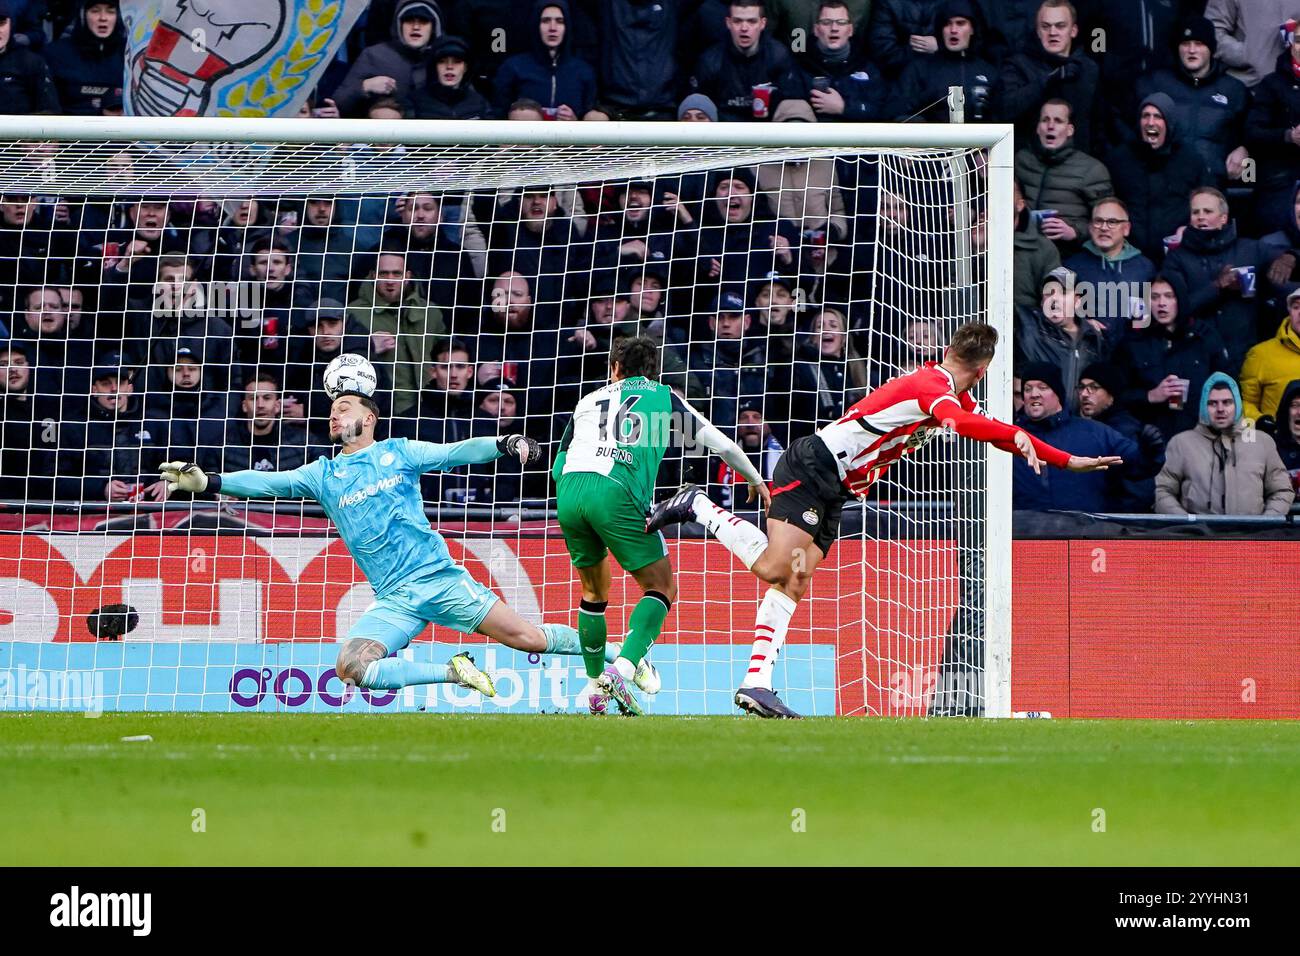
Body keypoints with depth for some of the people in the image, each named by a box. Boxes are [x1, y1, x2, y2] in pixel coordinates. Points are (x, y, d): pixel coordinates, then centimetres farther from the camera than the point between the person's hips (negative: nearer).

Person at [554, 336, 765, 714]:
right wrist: (755, 480, 43)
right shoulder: (662, 396, 22)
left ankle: (596, 684, 28)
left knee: (595, 591, 25)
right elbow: (721, 443, 26)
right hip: (616, 494, -4)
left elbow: (558, 466, 28)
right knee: (662, 588, 6)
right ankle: (621, 670, -14)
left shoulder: (589, 400, 29)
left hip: (568, 492, 4)